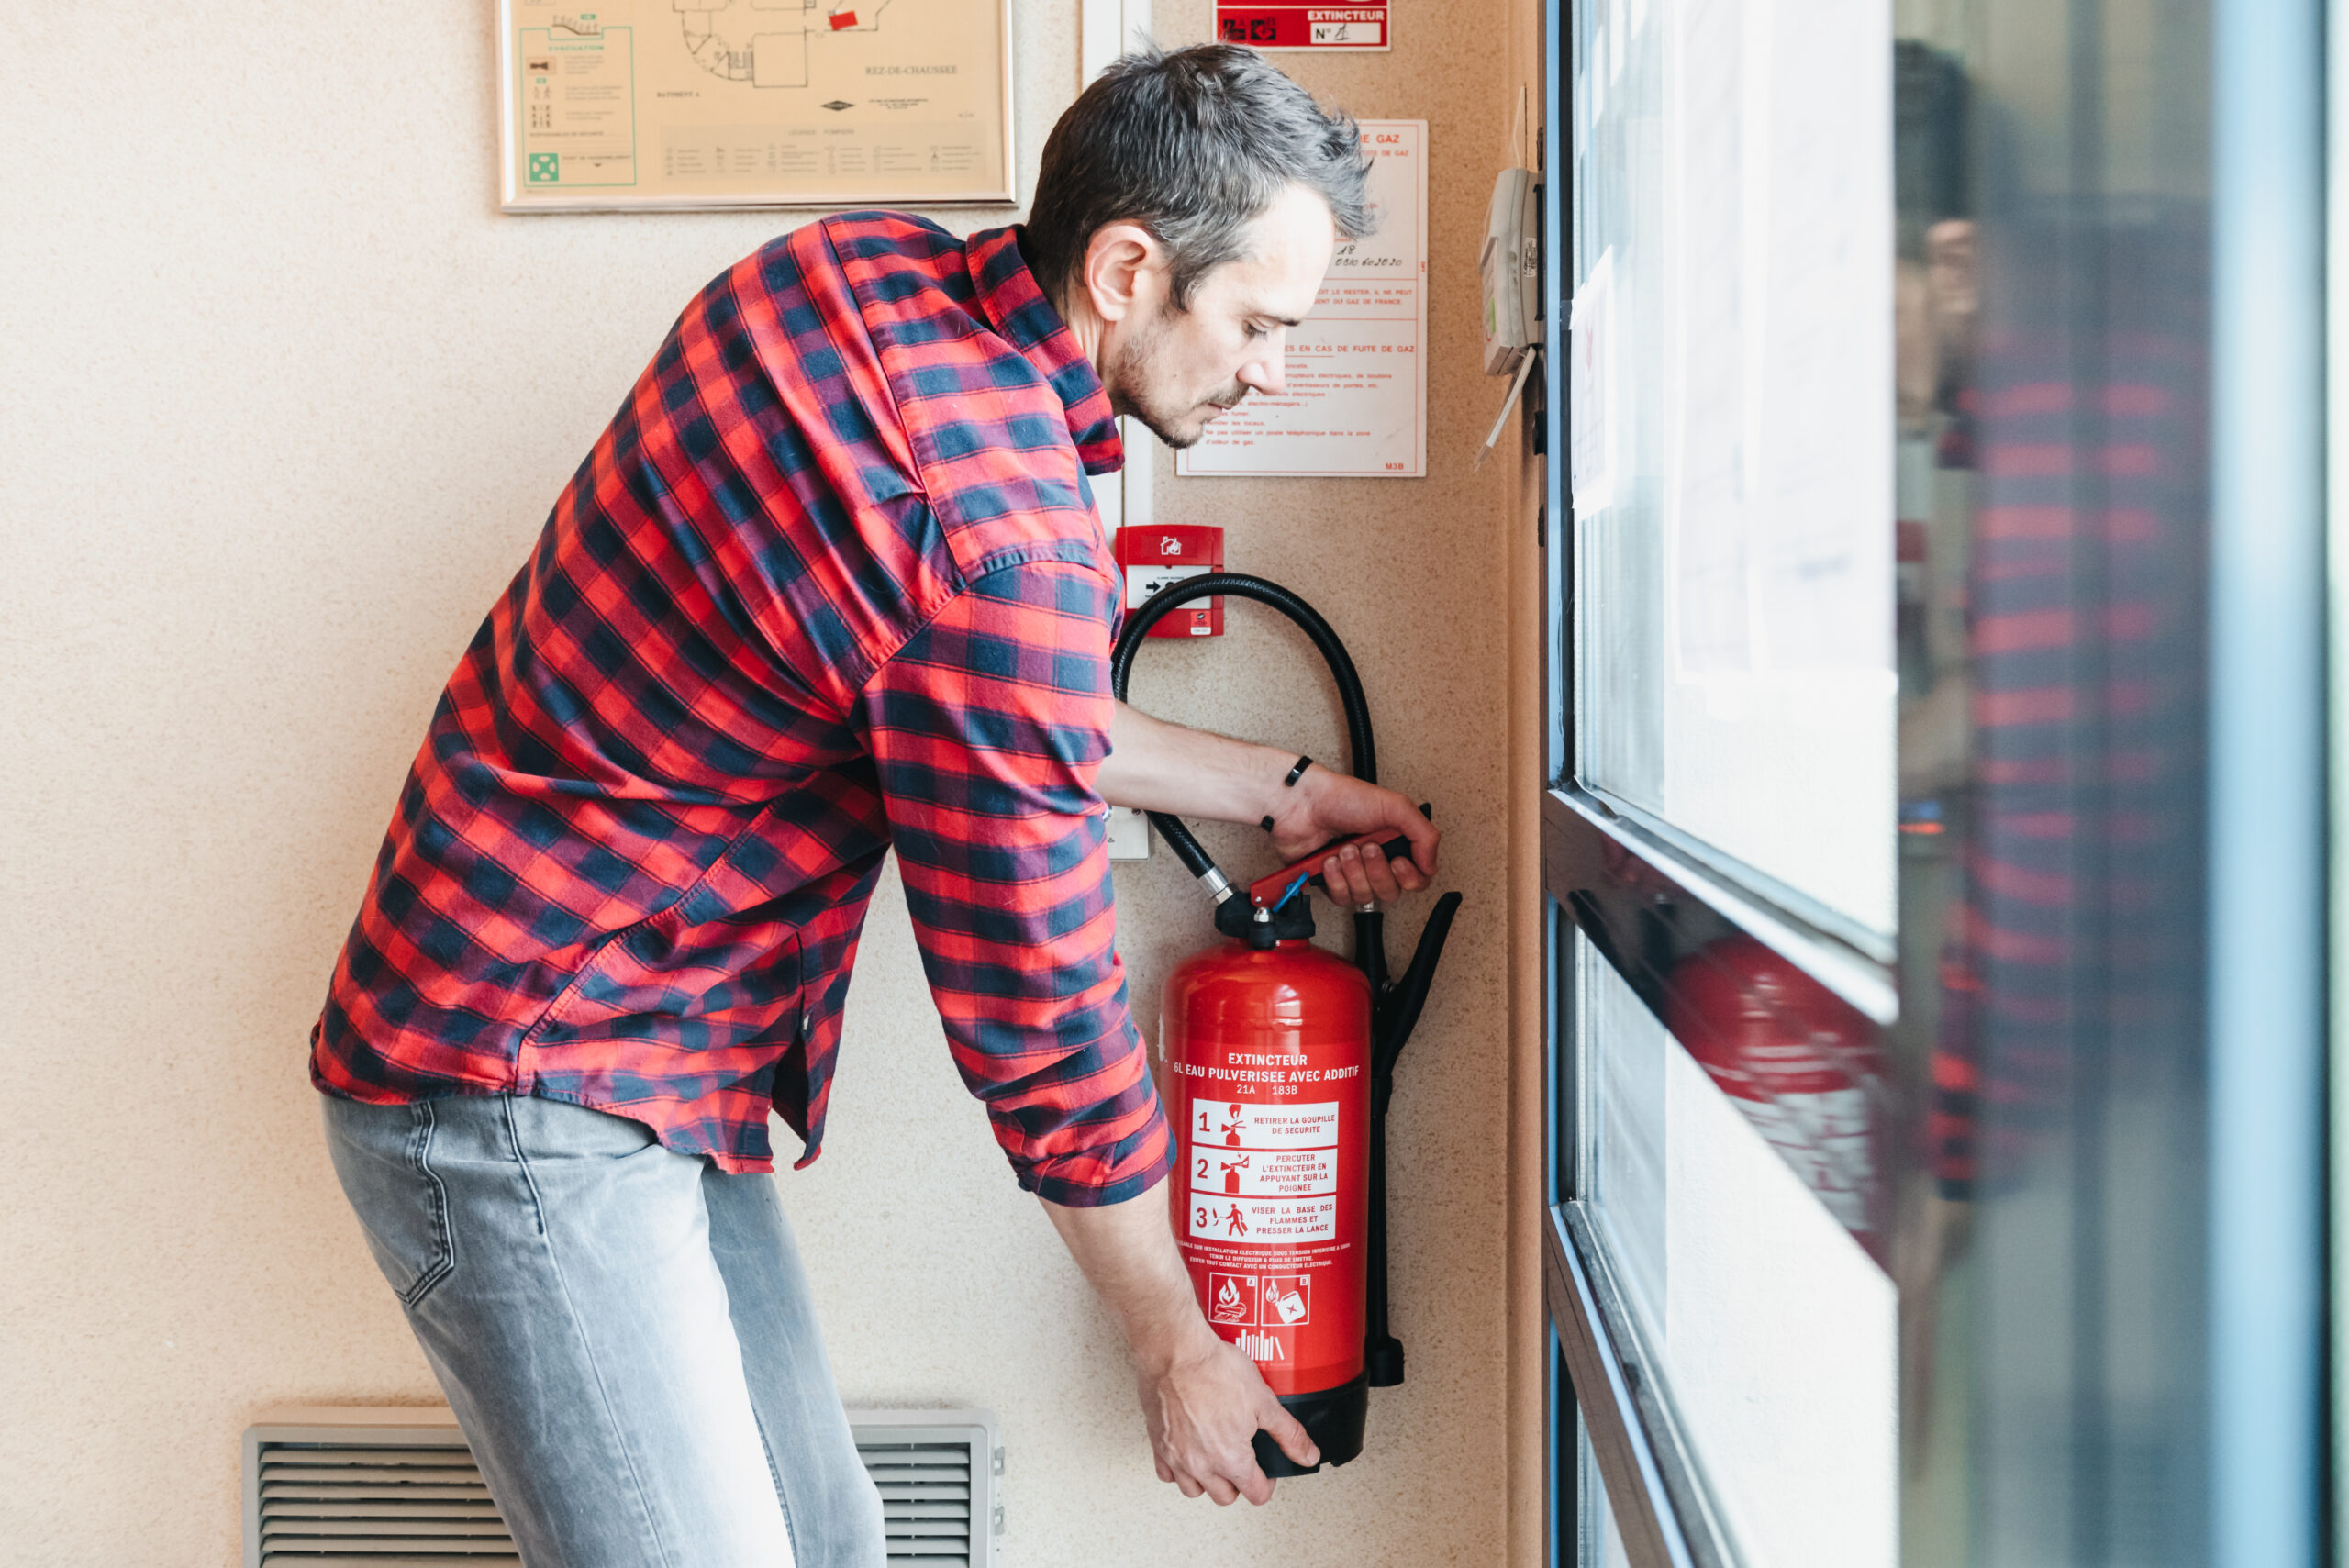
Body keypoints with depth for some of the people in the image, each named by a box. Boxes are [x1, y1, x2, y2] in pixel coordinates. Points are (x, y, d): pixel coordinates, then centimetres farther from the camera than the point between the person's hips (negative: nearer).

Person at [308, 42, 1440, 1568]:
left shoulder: (864, 274, 2)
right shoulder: (1002, 533, -26)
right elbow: (1038, 1015, -16)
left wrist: (1279, 789, 21)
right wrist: (1177, 1349, -1)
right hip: (527, 1096, -10)